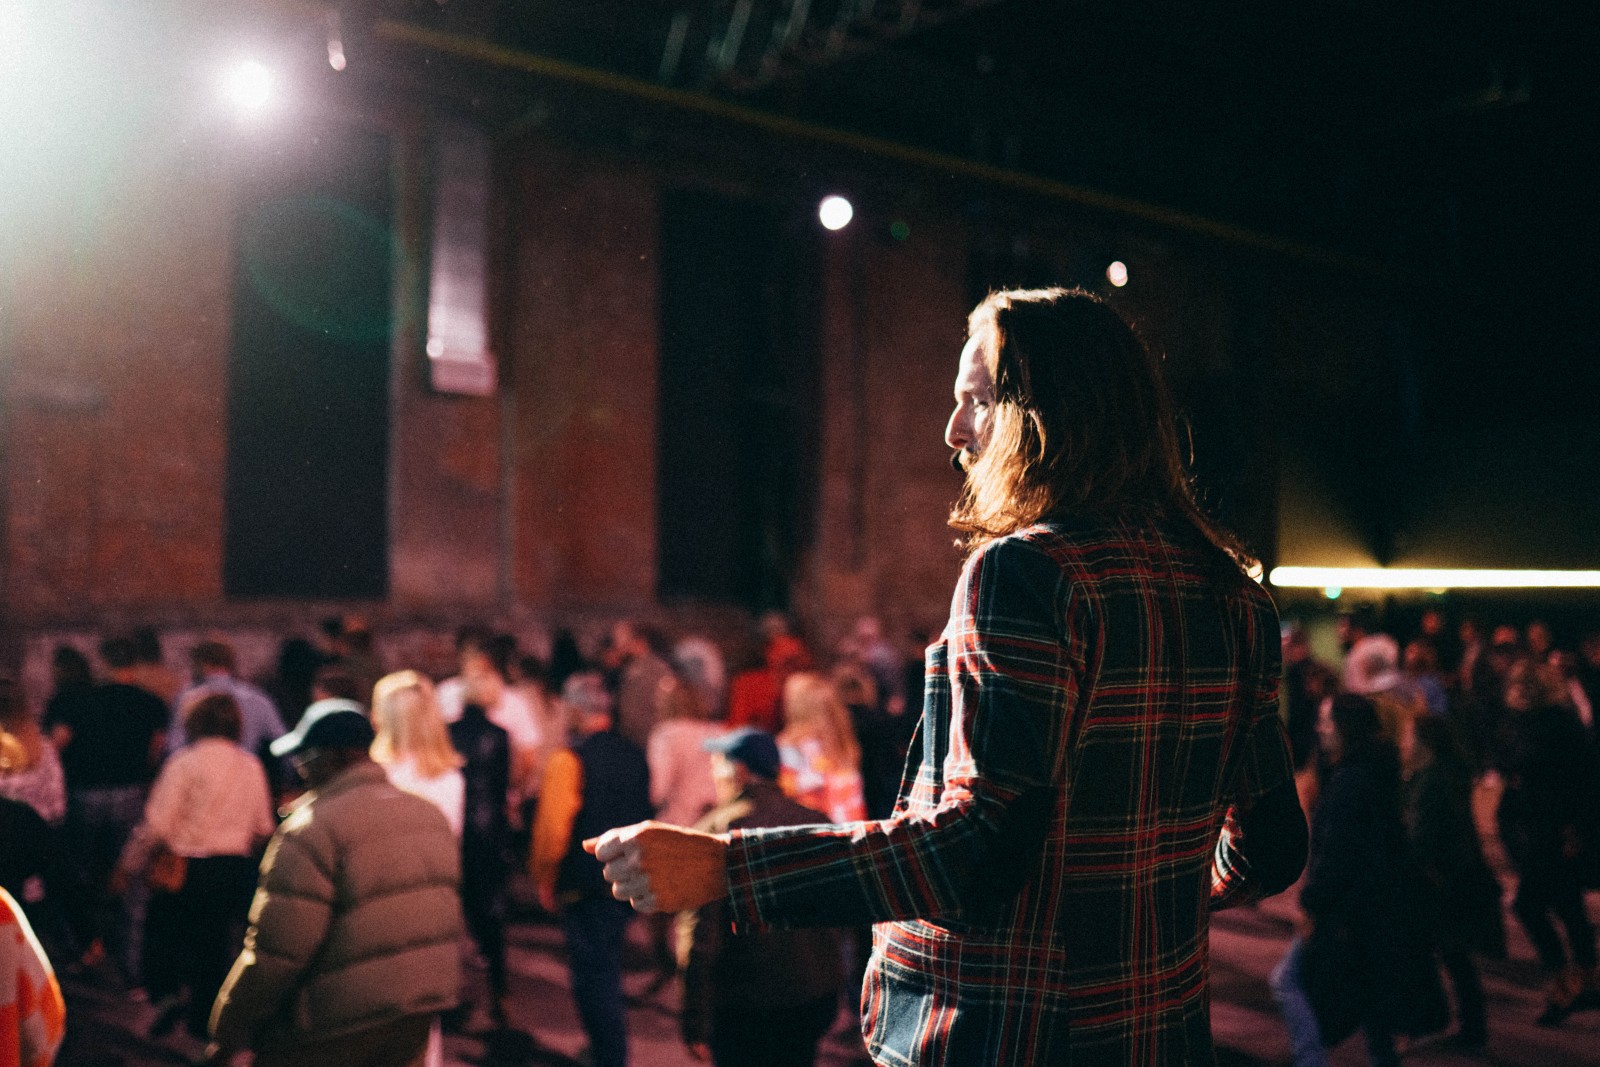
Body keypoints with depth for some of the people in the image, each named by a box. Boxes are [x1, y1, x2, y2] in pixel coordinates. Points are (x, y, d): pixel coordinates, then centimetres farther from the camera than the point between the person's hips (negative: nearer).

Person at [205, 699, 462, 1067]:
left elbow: (276, 953, -18)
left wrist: (228, 1032, -7)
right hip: (417, 1022, 7)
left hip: (340, 1025, -7)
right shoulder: (429, 815, 8)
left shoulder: (311, 829, -16)